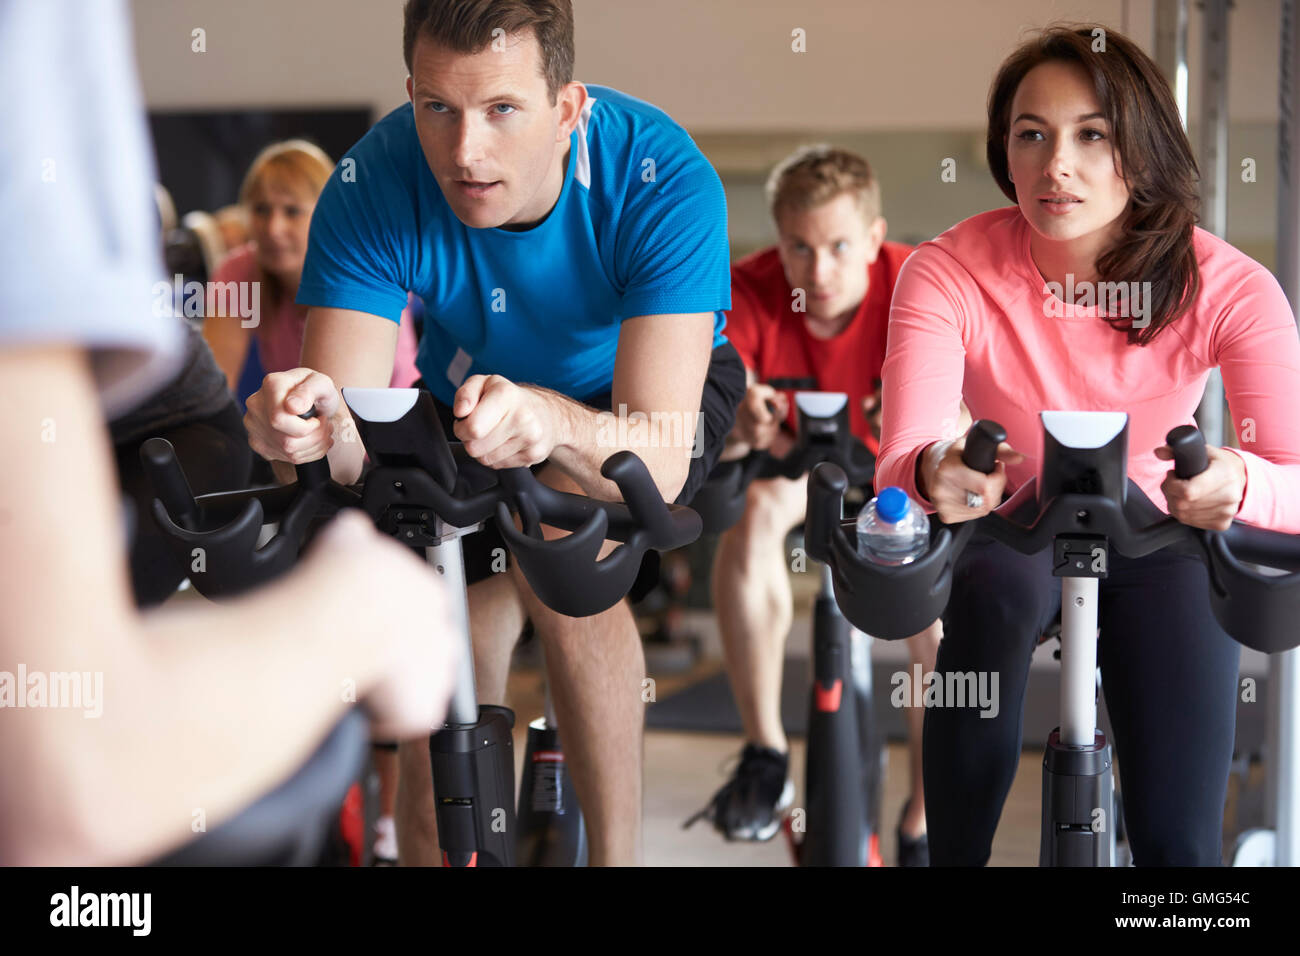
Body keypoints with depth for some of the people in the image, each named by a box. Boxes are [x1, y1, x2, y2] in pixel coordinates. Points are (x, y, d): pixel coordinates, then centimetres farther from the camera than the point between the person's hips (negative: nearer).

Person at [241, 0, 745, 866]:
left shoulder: (663, 182, -35)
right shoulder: (372, 187, -29)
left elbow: (657, 460, -41)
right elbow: (353, 442, -31)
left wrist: (553, 422, -62)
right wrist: (316, 421, -55)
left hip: (639, 394, -3)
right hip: (472, 396, 3)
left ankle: (618, 850, -16)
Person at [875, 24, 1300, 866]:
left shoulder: (1227, 287, -22)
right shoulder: (950, 273, -23)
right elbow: (901, 456, -34)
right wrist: (933, 472, -59)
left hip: (1158, 543, 1)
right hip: (1013, 534, 0)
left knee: (1180, 841, -13)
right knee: (996, 590, -37)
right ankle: (953, 850, -18)